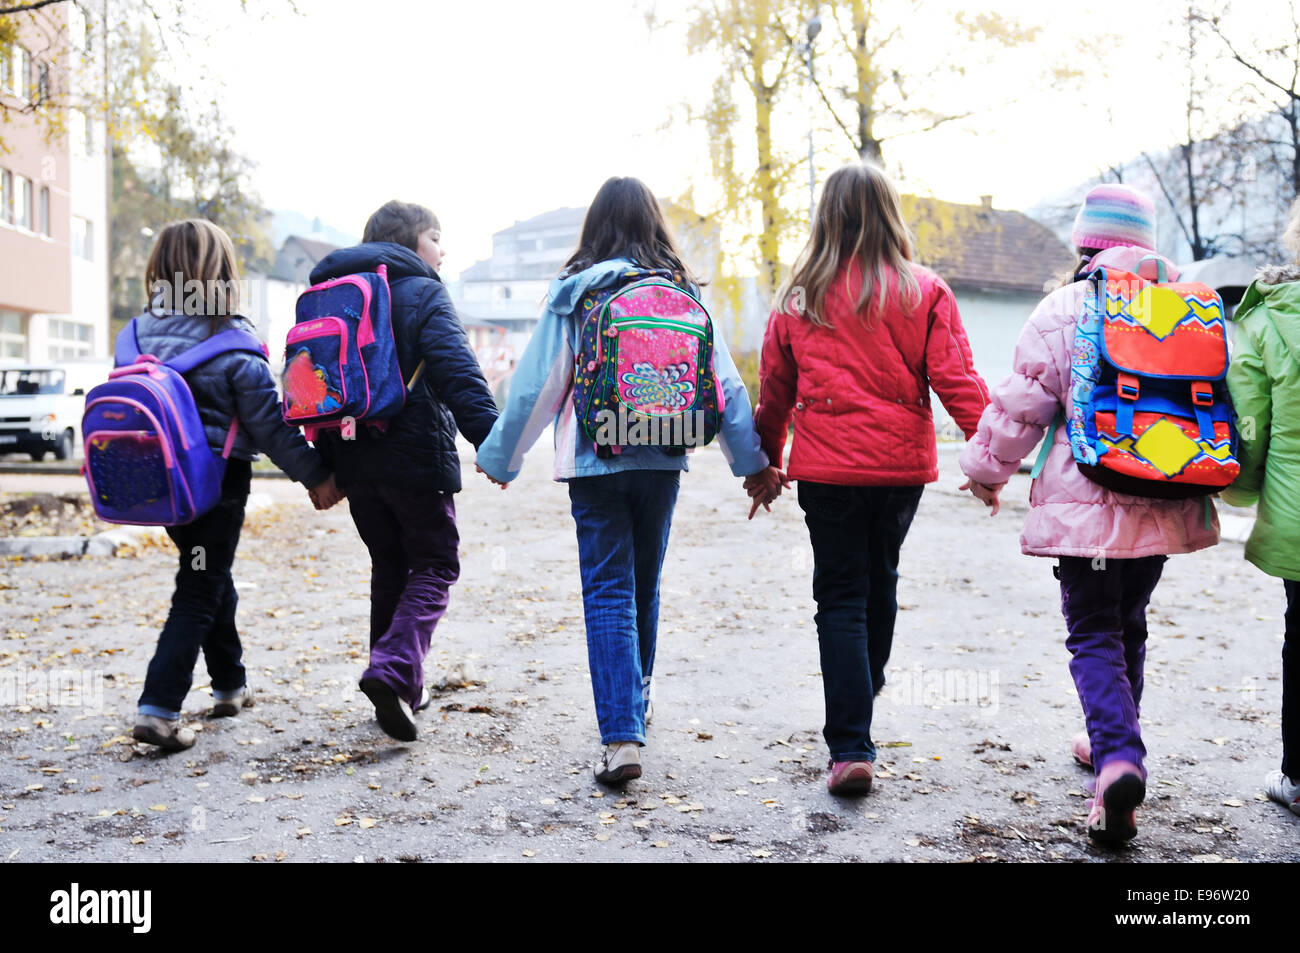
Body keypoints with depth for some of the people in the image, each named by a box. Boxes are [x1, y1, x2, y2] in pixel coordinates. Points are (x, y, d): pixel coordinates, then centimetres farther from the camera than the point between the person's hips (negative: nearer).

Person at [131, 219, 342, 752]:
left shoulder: (138, 335, 1)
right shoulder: (234, 346, -15)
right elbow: (269, 425, -13)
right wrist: (315, 474, -4)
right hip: (218, 483, -6)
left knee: (212, 580, 22)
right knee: (198, 596, 0)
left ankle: (230, 686, 35)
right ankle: (158, 709, -8)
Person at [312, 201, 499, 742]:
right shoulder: (422, 293, -5)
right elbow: (456, 371, -19)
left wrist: (324, 465, 20)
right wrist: (490, 438, -24)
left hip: (356, 459, 6)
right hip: (414, 455, -6)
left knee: (388, 568, 17)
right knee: (435, 566, 4)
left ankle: (401, 692, 19)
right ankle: (394, 669, -18)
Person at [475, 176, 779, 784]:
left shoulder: (573, 294, -3)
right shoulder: (682, 292, 3)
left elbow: (537, 385, -2)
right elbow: (723, 382, 4)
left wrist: (499, 456, 10)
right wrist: (753, 462, 11)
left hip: (595, 464, -3)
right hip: (663, 461, 3)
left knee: (607, 593, -1)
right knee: (644, 585, 19)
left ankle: (621, 736, -11)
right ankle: (638, 701, 38)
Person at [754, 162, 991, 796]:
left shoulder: (799, 297, -1)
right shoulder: (923, 292, -3)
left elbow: (773, 390, 8)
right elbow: (956, 380, -6)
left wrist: (766, 461, 21)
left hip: (826, 468, -1)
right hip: (902, 464, 2)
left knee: (840, 599, 3)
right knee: (880, 583, 22)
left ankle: (850, 747, -6)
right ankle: (860, 702, 42)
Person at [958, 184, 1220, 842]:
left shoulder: (1063, 308, -8)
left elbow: (1022, 403, -6)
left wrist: (986, 469, 10)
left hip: (1085, 501, -5)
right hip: (1164, 502, 5)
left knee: (1093, 633, 0)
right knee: (1129, 623, 21)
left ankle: (1118, 758, -20)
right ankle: (1112, 742, 33)